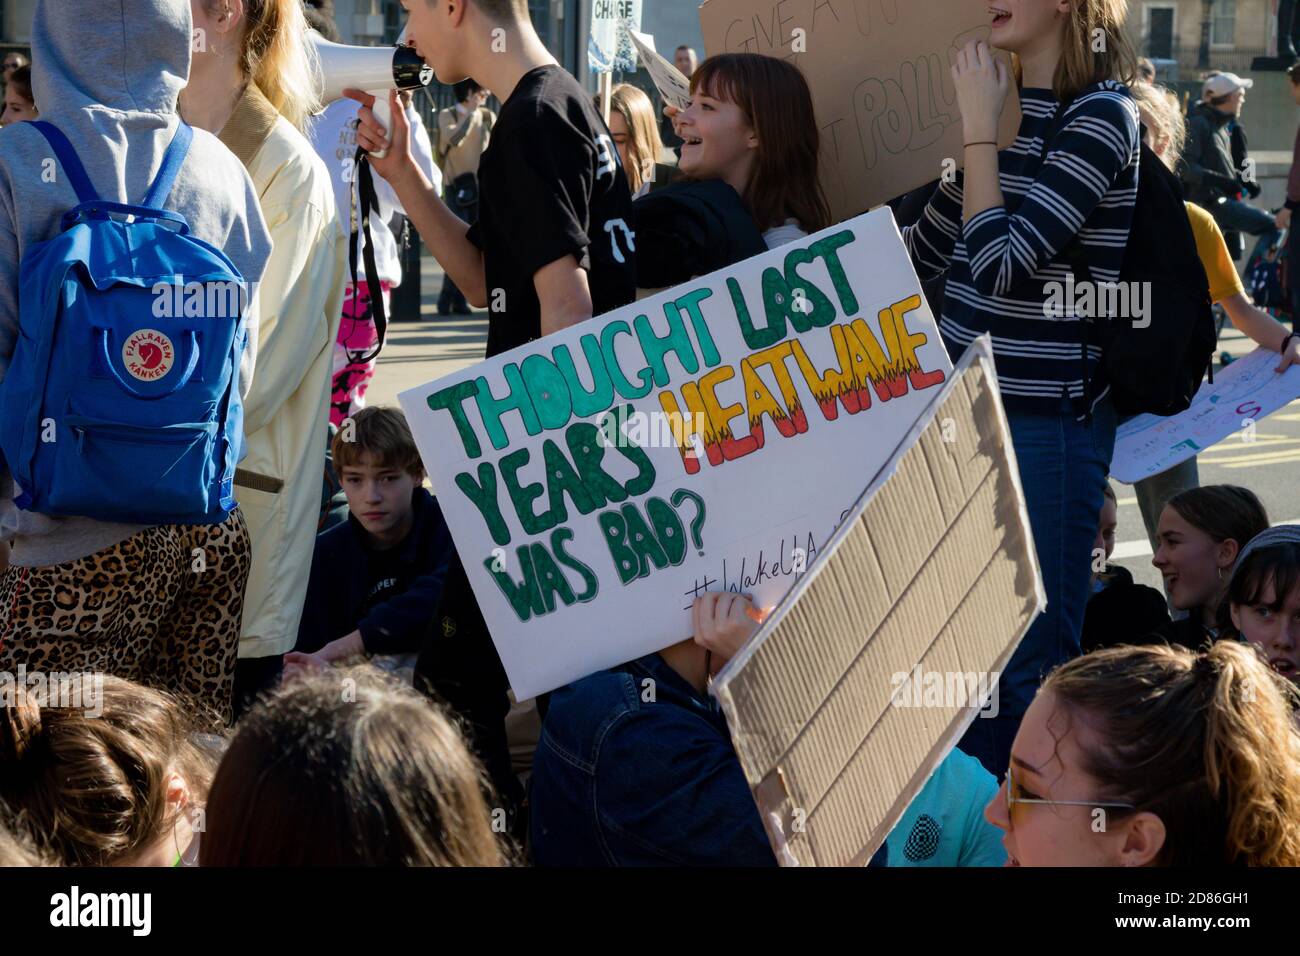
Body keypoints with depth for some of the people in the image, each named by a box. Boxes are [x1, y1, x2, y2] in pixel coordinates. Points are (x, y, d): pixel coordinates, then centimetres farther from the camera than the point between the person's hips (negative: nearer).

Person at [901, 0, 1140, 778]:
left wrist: (980, 129, -14)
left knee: (1035, 663, 0)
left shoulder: (1101, 116, -13)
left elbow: (1002, 266, -21)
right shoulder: (1010, 111, 11)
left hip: (1045, 423, -8)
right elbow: (924, 254, 21)